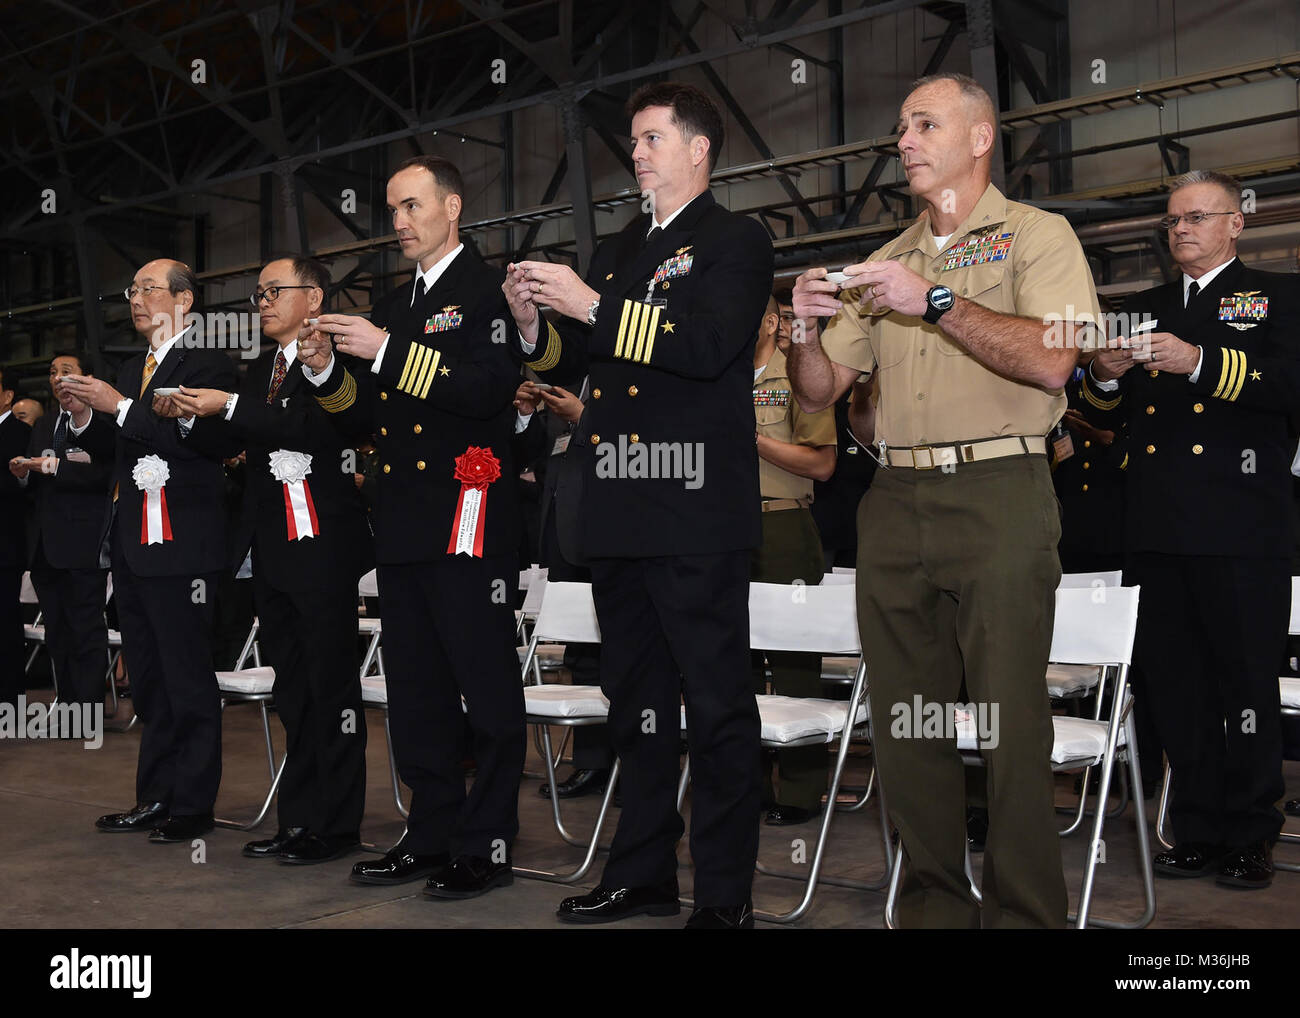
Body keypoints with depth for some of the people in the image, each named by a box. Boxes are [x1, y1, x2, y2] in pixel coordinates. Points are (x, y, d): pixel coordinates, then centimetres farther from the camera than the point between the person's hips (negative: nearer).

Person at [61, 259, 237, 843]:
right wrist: (87, 409, 1)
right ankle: (155, 798, 22)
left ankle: (193, 805, 5)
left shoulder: (208, 367, -6)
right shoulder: (130, 371, 20)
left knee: (188, 680, -3)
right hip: (132, 546, 9)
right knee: (147, 680, 13)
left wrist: (121, 407, -19)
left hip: (179, 547, -9)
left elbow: (206, 441, -22)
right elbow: (122, 458, 18)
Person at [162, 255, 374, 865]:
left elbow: (318, 424, -23)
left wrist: (230, 407, -20)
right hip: (271, 548, 8)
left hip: (322, 545, -8)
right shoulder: (258, 371, 19)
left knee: (331, 685, -2)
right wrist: (196, 415, -3)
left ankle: (337, 825, 5)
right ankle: (299, 819, 21)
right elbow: (238, 447, 14)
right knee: (292, 689, 13)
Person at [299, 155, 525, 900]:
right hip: (404, 526, 8)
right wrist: (328, 371, 2)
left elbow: (492, 387, -19)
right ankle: (432, 835, 21)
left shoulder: (489, 290, -2)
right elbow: (368, 419, 20)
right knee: (416, 692, 12)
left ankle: (488, 845, 6)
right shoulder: (392, 307, 20)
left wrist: (388, 352, -19)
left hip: (469, 521, -8)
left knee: (486, 691, -2)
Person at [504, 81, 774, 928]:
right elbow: (570, 361, 22)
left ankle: (726, 895, 4)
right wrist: (535, 320, 1)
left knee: (717, 705, -3)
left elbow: (708, 346, -17)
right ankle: (643, 874, 24)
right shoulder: (619, 250, 22)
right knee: (636, 699, 14)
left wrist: (592, 307, -17)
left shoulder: (735, 241, 0)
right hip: (618, 509, 8)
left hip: (693, 509, -8)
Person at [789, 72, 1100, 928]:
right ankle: (934, 897, 18)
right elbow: (819, 392, 19)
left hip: (999, 496, -5)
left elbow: (1051, 361, -13)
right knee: (904, 716, 7)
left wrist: (934, 303, -15)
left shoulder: (1035, 235, 4)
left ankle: (1026, 912, 6)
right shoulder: (888, 262, 20)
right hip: (897, 499, 6)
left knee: (1010, 720, -4)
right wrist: (809, 325, -1)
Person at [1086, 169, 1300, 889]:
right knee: (1173, 687, 8)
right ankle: (1198, 833, 18)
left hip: (1239, 532, -5)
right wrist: (1107, 376, -1)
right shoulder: (1146, 308, 21)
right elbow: (1118, 410, 21)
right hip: (1157, 531, 5)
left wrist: (1199, 362, -22)